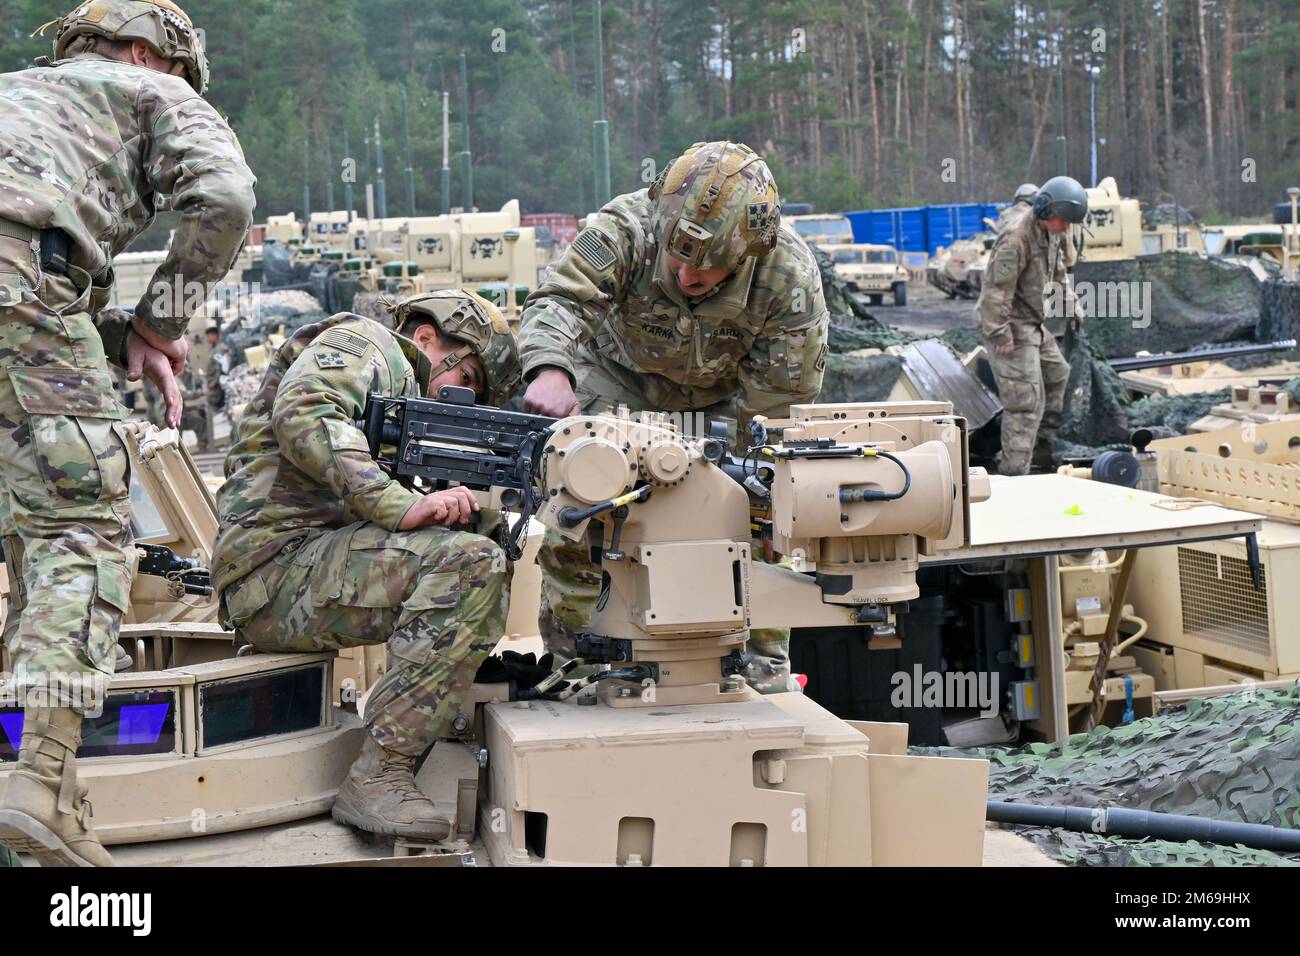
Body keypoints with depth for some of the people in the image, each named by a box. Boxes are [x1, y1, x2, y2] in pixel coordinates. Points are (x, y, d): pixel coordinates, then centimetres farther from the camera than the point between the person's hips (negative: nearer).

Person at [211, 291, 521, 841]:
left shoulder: (405, 397, 30)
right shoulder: (360, 343, 2)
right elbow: (303, 416, -19)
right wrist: (401, 506, -25)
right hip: (277, 563, -10)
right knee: (471, 563, -26)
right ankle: (378, 778, -26)